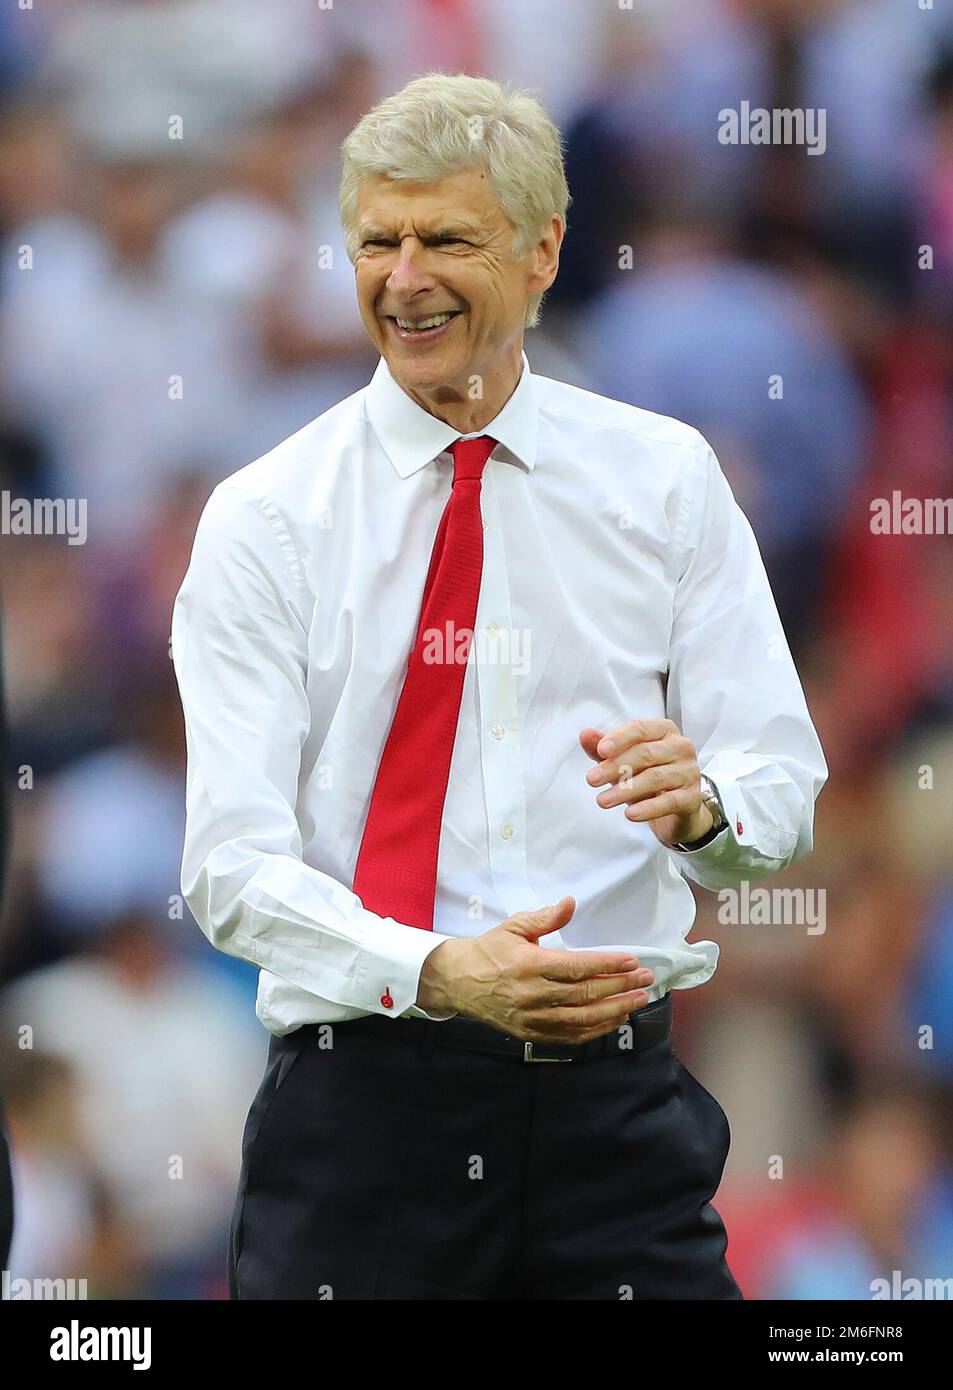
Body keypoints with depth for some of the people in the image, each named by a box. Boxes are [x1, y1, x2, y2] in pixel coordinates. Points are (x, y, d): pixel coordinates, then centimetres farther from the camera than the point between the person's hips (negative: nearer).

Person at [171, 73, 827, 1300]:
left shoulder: (665, 480, 7)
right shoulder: (265, 519, 1)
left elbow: (782, 779, 3)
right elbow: (233, 864, -8)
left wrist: (703, 800, -21)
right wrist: (437, 972, -25)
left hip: (614, 1104, 1)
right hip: (363, 1097, -1)